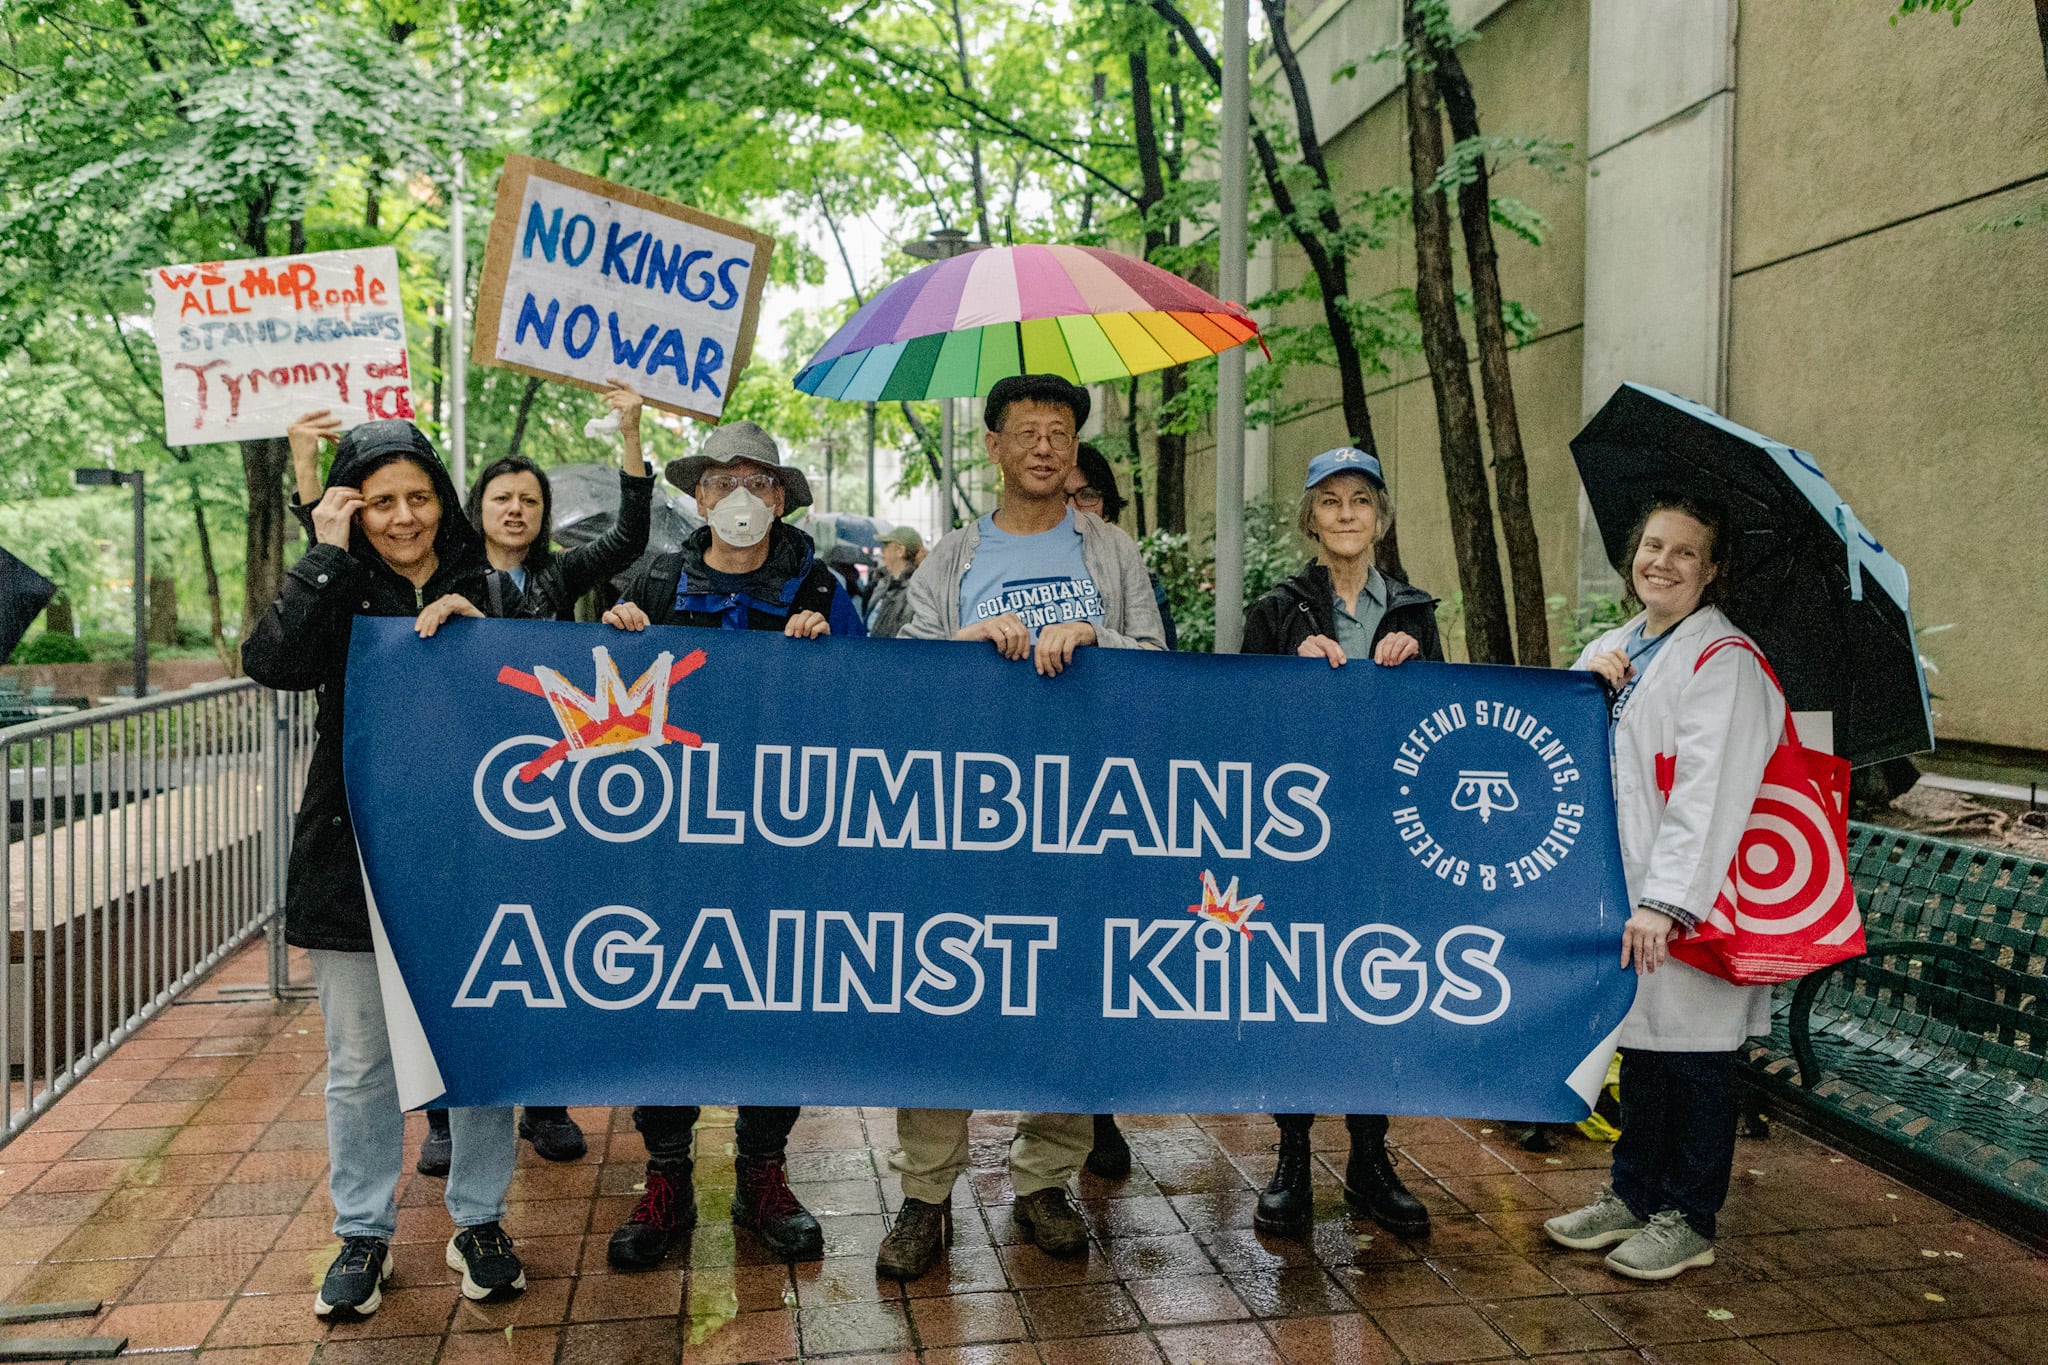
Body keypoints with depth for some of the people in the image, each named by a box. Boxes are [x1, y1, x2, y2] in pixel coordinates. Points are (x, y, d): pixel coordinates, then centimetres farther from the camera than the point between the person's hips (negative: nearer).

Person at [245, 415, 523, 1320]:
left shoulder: (483, 588, 5)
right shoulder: (341, 590, 2)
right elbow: (271, 662, -16)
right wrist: (326, 554, -15)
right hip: (355, 855, 0)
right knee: (361, 1058, 10)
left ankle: (478, 1222, 25)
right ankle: (363, 1234, 27)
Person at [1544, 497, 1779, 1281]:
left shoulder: (1723, 659, -12)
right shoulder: (1612, 650, 12)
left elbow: (1710, 792, -20)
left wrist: (1666, 900, -26)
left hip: (1691, 903, -7)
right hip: (1626, 892, 7)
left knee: (1693, 1055, 6)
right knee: (1640, 1045, 18)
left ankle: (1689, 1219, 21)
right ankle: (1634, 1195, 32)